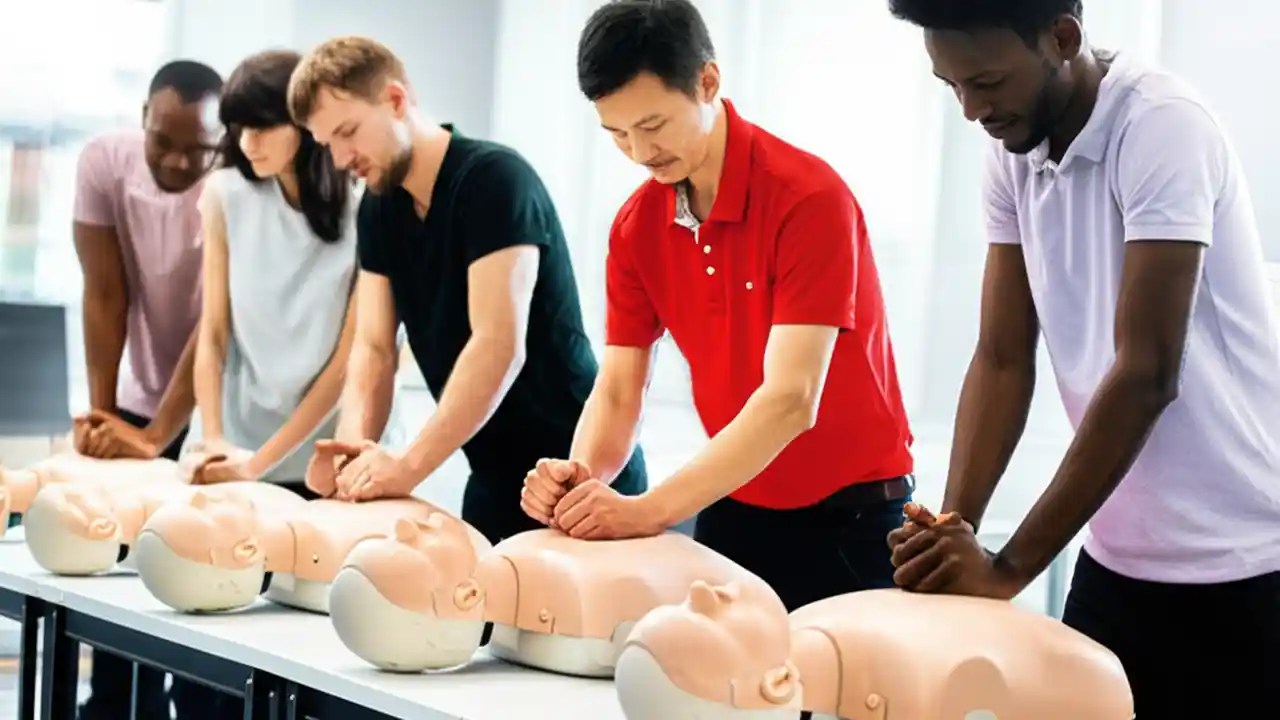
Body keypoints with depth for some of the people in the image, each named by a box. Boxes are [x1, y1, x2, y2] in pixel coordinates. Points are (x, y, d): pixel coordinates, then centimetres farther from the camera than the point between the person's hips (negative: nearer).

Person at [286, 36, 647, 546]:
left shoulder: (494, 179, -18)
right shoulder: (379, 209, 7)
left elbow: (499, 347, -26)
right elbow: (373, 347, 3)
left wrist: (408, 466, -29)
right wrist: (354, 444, -17)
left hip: (579, 472, -7)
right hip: (495, 478, 7)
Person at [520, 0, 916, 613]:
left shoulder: (809, 198, -21)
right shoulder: (635, 227, -2)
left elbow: (789, 401, -28)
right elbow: (617, 391, -1)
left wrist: (648, 510, -34)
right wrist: (582, 479, -23)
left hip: (848, 515, -5)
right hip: (733, 509, 5)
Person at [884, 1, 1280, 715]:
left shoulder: (1163, 127, -19)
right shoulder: (1013, 152, 2)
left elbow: (1147, 374, -23)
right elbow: (1003, 360, 2)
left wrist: (1008, 568, -21)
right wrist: (954, 529, -13)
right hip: (1116, 557, 6)